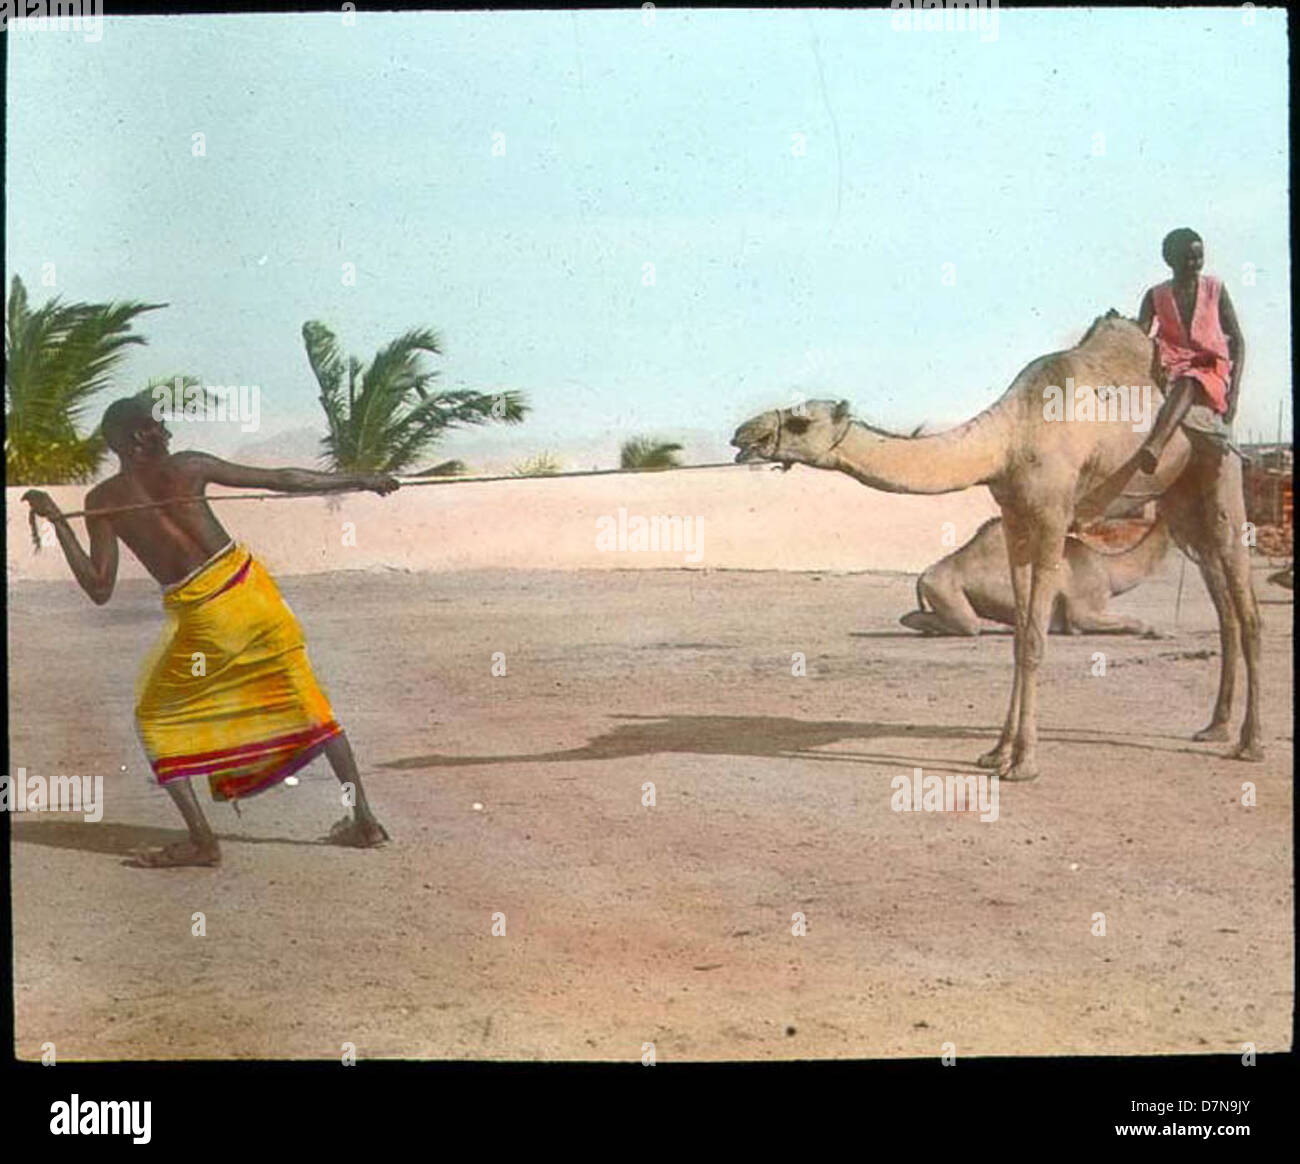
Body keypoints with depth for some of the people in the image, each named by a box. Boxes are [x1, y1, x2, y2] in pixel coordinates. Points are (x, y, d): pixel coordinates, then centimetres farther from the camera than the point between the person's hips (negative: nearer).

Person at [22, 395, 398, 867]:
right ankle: (364, 819, 16)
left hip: (203, 617, -2)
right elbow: (282, 479, 2)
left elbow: (100, 590, -5)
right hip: (251, 589, 2)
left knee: (156, 718, 18)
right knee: (304, 702, 14)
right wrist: (358, 480, 11)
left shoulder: (102, 500, -1)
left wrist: (57, 522, 1)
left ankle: (201, 838, 8)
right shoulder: (187, 466, 2)